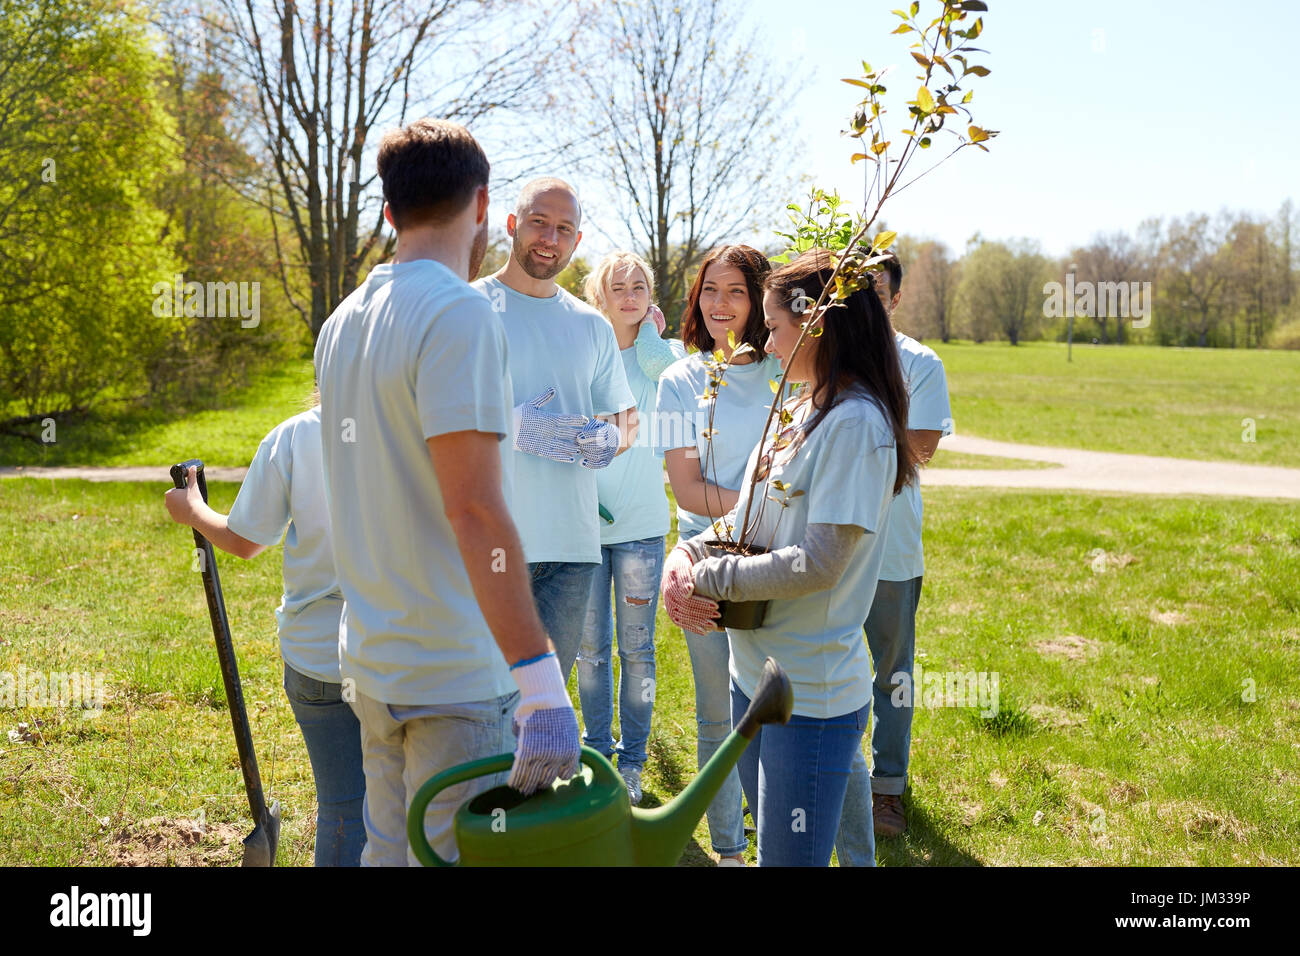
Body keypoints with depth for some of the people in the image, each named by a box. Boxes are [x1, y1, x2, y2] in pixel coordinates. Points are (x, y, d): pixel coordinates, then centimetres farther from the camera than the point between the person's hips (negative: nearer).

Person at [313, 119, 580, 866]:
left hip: (374, 664, 8)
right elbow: (473, 510, -24)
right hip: (456, 675, -8)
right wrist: (541, 677, -25)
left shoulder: (344, 322, 11)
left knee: (388, 853, 16)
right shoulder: (459, 312, -15)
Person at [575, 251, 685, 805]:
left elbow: (659, 364, -21)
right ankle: (597, 754, 23)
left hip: (641, 524, -1)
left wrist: (649, 326, -4)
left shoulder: (665, 352, 4)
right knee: (591, 646, 7)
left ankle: (632, 760, 17)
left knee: (636, 647, 4)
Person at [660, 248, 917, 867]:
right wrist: (684, 557, -5)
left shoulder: (856, 423, -18)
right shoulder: (794, 411, 10)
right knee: (771, 846, 22)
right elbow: (745, 523, 14)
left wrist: (706, 578, -15)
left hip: (811, 698, -9)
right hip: (753, 674, 9)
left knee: (789, 859, 2)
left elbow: (819, 562, -24)